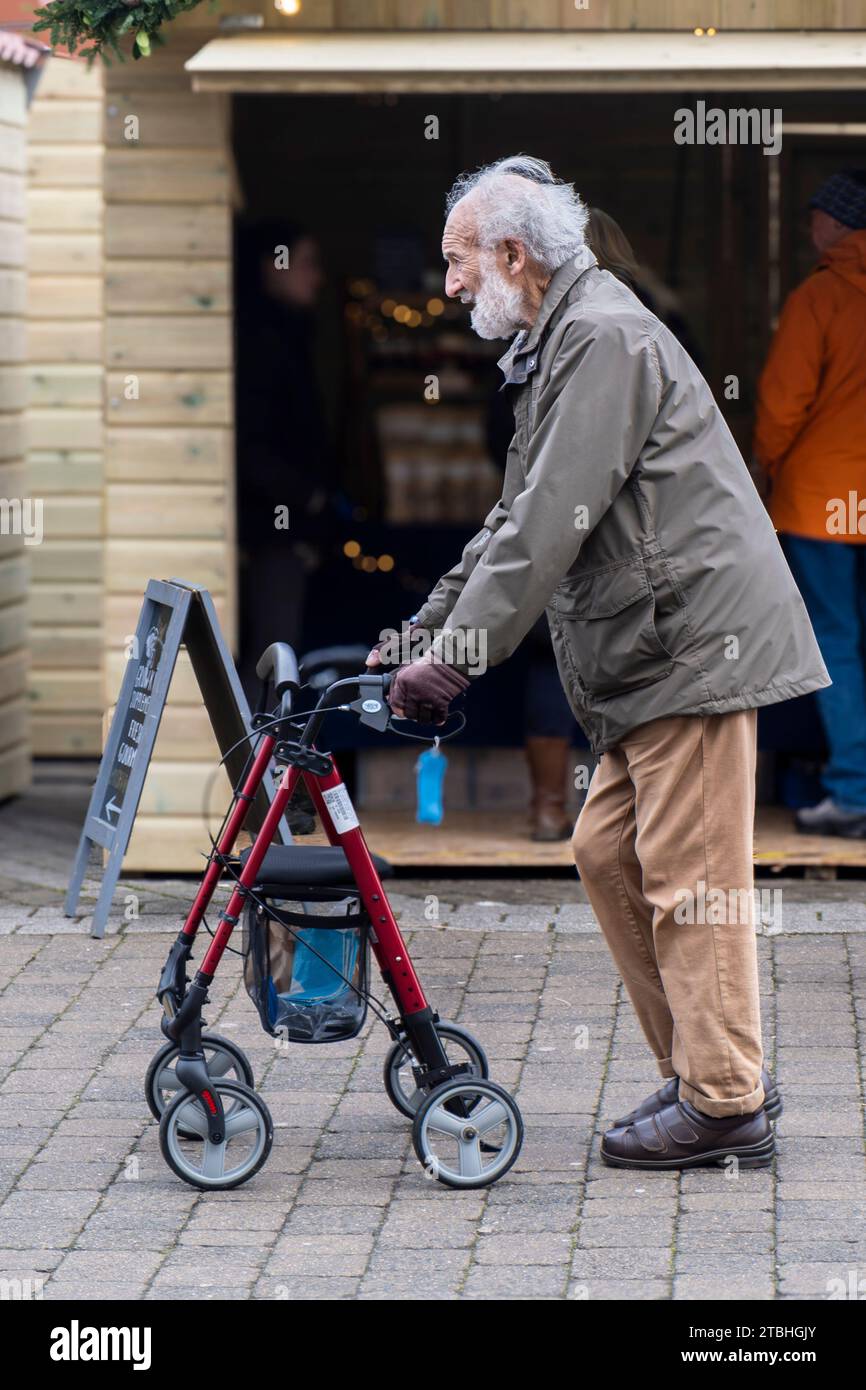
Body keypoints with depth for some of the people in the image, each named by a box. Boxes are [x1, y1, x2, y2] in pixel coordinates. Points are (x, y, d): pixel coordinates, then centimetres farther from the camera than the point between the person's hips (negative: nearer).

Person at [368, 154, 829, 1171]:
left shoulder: (605, 337, -14)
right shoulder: (554, 346, 20)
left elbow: (551, 522, -20)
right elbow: (517, 517, 26)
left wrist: (455, 656, -19)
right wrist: (420, 630, 22)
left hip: (697, 638, -11)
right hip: (652, 657, 11)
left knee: (688, 875, -7)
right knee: (608, 852, 11)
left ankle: (724, 1106, -2)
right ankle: (705, 1065, 18)